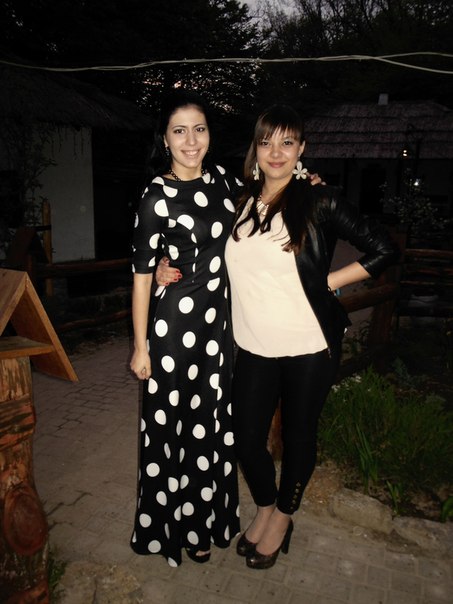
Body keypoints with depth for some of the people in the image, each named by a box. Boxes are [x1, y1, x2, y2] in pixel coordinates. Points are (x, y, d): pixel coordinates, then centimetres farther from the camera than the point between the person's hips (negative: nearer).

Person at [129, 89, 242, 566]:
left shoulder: (222, 181, 5)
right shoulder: (156, 199, -11)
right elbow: (142, 275, -10)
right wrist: (140, 346, -8)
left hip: (220, 320, 6)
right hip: (174, 325, -5)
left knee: (213, 422, 18)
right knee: (173, 424, 8)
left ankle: (207, 518, 42)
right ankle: (175, 527, 34)